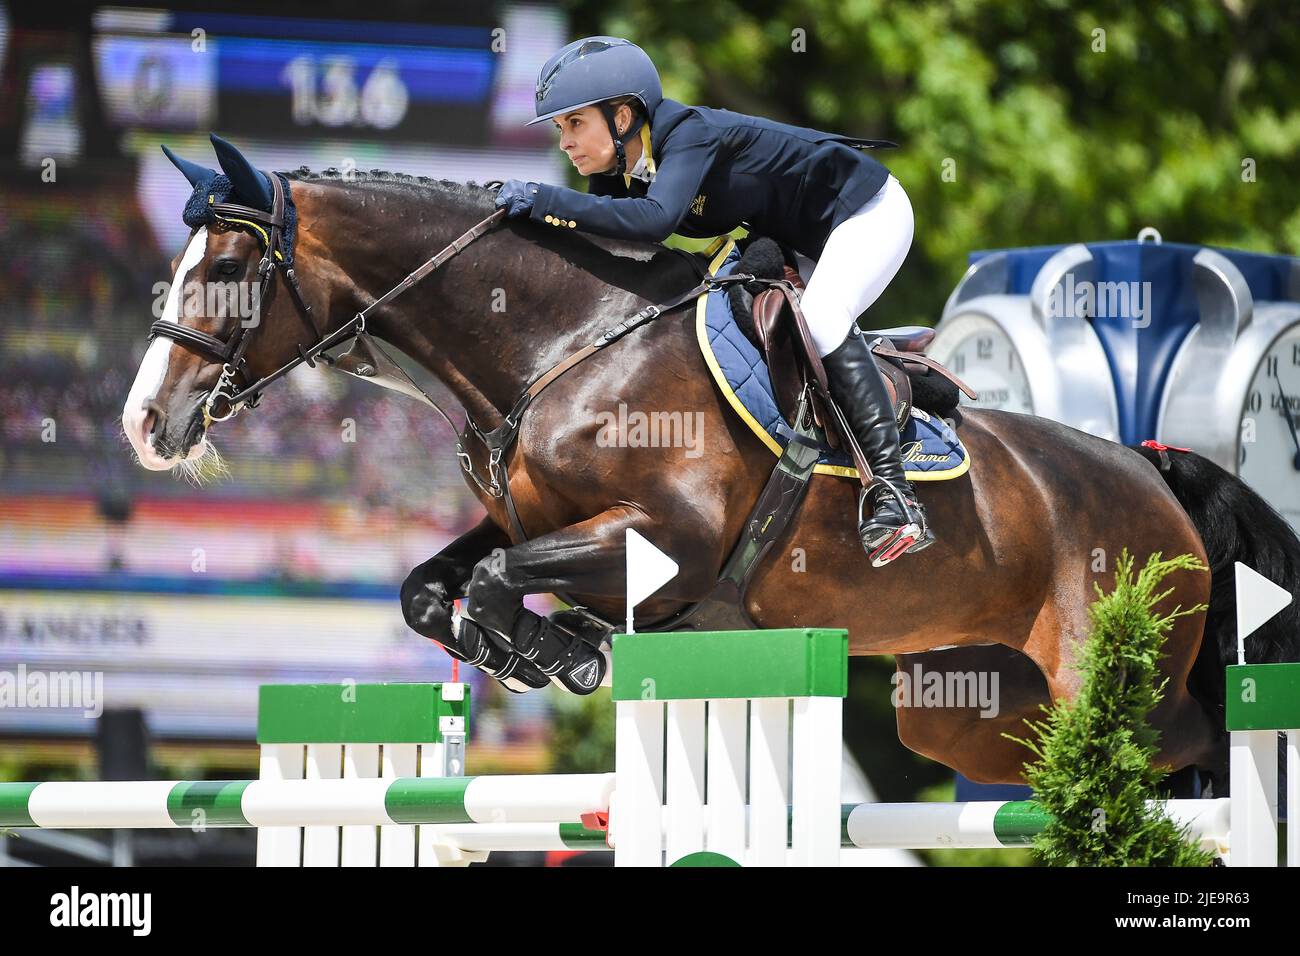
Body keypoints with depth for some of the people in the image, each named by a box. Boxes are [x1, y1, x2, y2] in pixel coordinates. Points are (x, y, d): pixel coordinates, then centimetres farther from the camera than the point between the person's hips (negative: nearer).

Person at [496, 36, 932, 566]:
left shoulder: (688, 137, -33)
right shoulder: (617, 172, -8)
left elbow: (655, 219, -49)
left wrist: (548, 200, -49)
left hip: (869, 209, -10)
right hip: (800, 241, 10)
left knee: (821, 318, -31)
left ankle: (894, 492, -33)